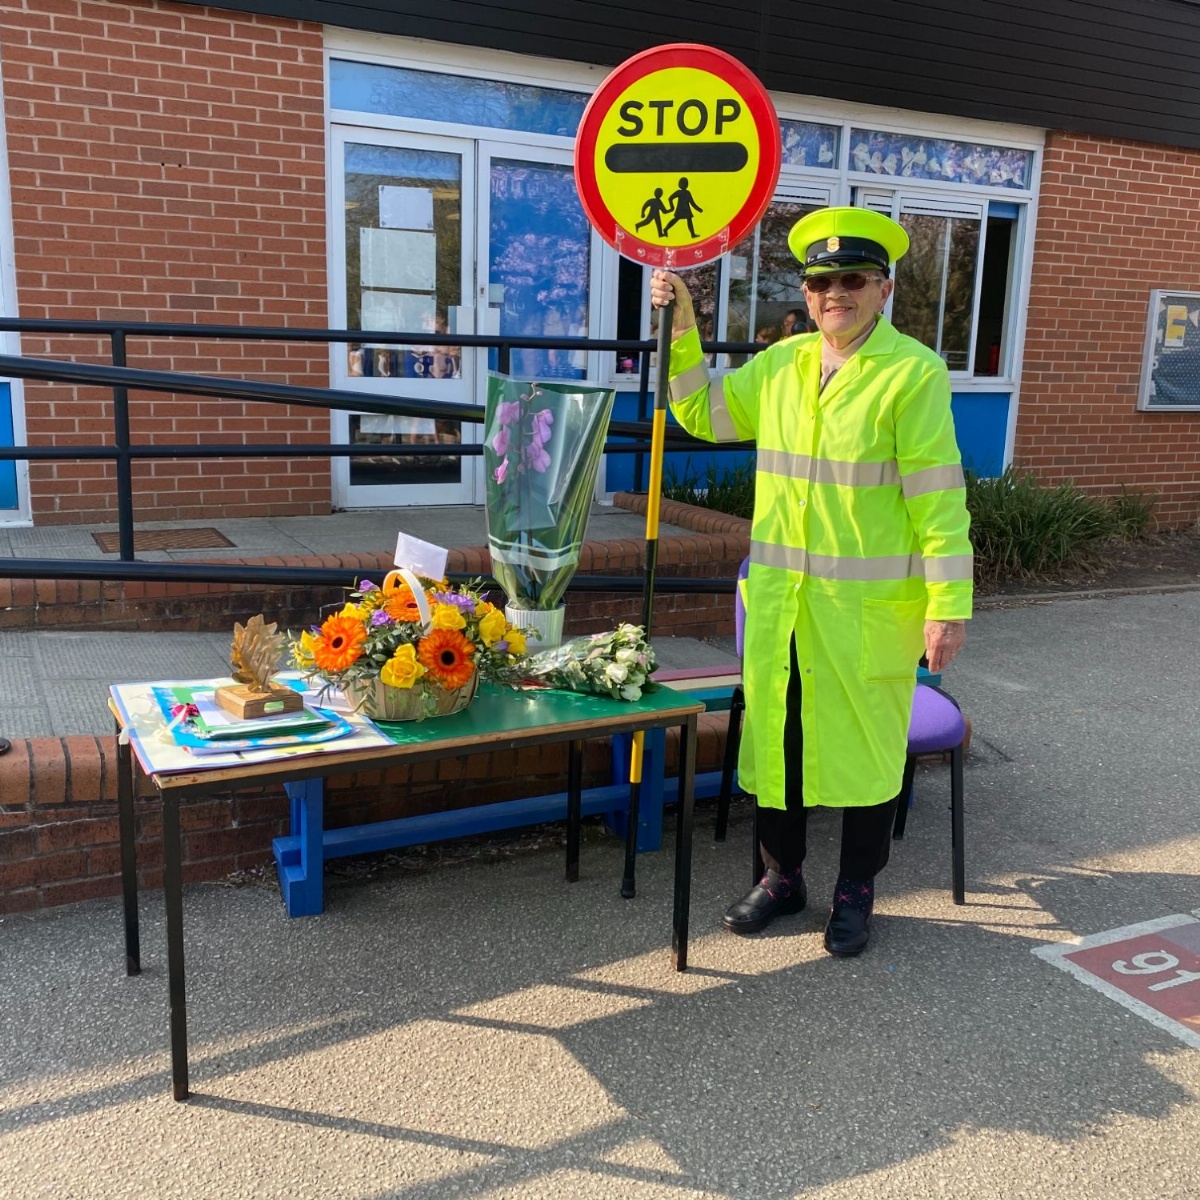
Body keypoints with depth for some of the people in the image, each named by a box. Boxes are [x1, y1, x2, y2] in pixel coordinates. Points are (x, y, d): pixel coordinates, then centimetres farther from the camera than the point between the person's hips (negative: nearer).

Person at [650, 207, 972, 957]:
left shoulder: (913, 373, -10)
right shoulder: (781, 364, 8)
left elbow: (939, 498, -12)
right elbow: (704, 415, 18)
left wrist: (950, 605, -15)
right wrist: (681, 327, 8)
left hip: (871, 606, -5)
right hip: (780, 601, 6)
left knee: (865, 745, 9)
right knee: (775, 737, 14)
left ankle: (856, 893, 28)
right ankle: (782, 877, 33)